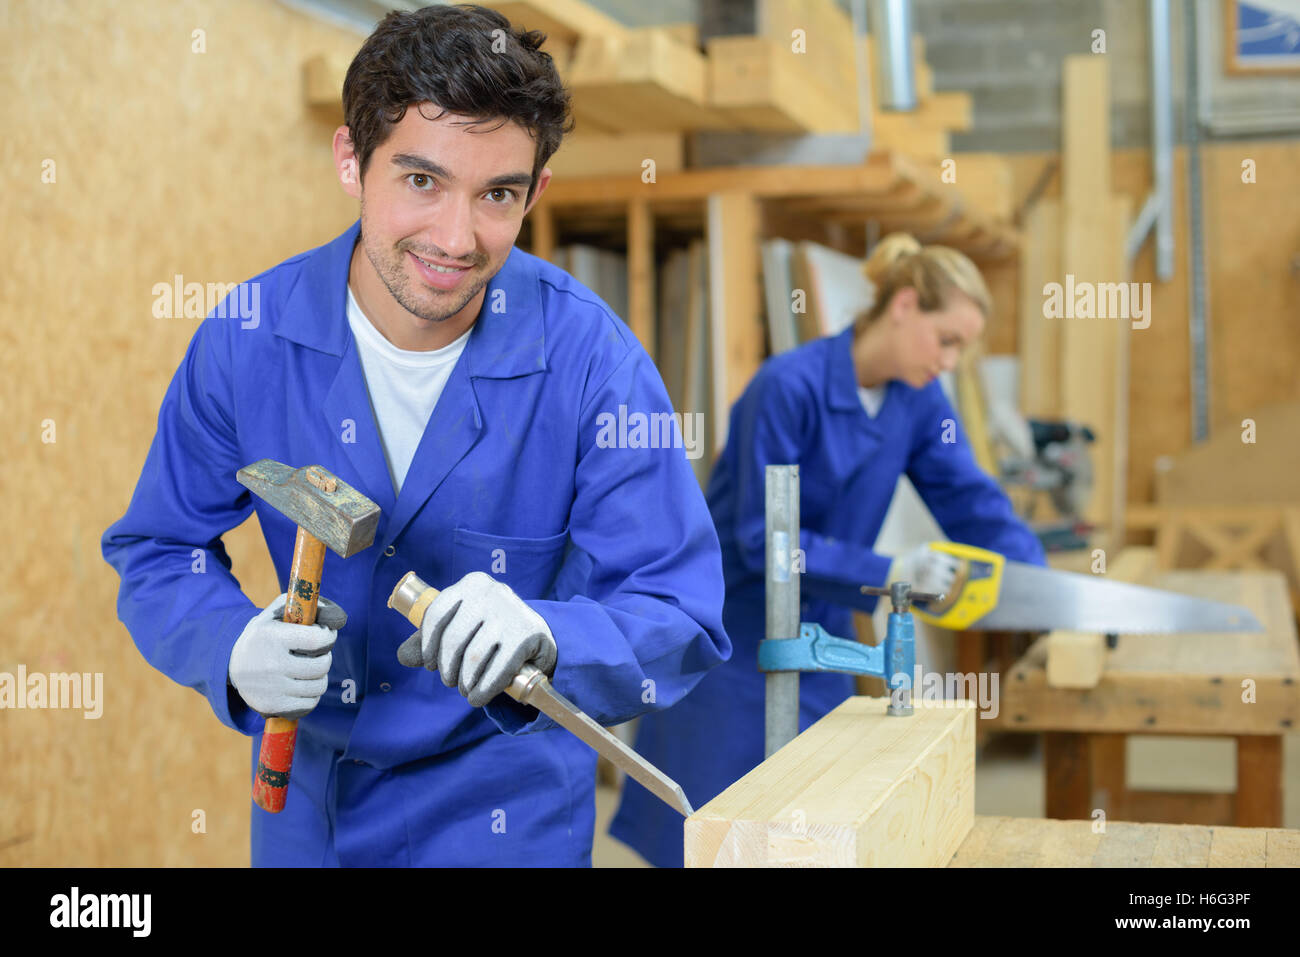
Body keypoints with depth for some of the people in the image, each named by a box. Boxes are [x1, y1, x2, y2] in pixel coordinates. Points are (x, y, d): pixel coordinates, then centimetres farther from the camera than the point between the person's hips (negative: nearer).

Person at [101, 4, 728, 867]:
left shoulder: (590, 360, -22)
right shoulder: (249, 336, -15)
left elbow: (679, 624, -22)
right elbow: (159, 549, -4)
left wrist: (546, 640, -43)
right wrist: (235, 651, -25)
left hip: (502, 805, -2)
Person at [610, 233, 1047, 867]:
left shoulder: (919, 401, -1)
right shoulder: (790, 386, -23)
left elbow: (971, 501, -2)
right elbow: (763, 536, -25)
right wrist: (888, 574, -32)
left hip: (820, 632, 7)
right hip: (731, 632, -6)